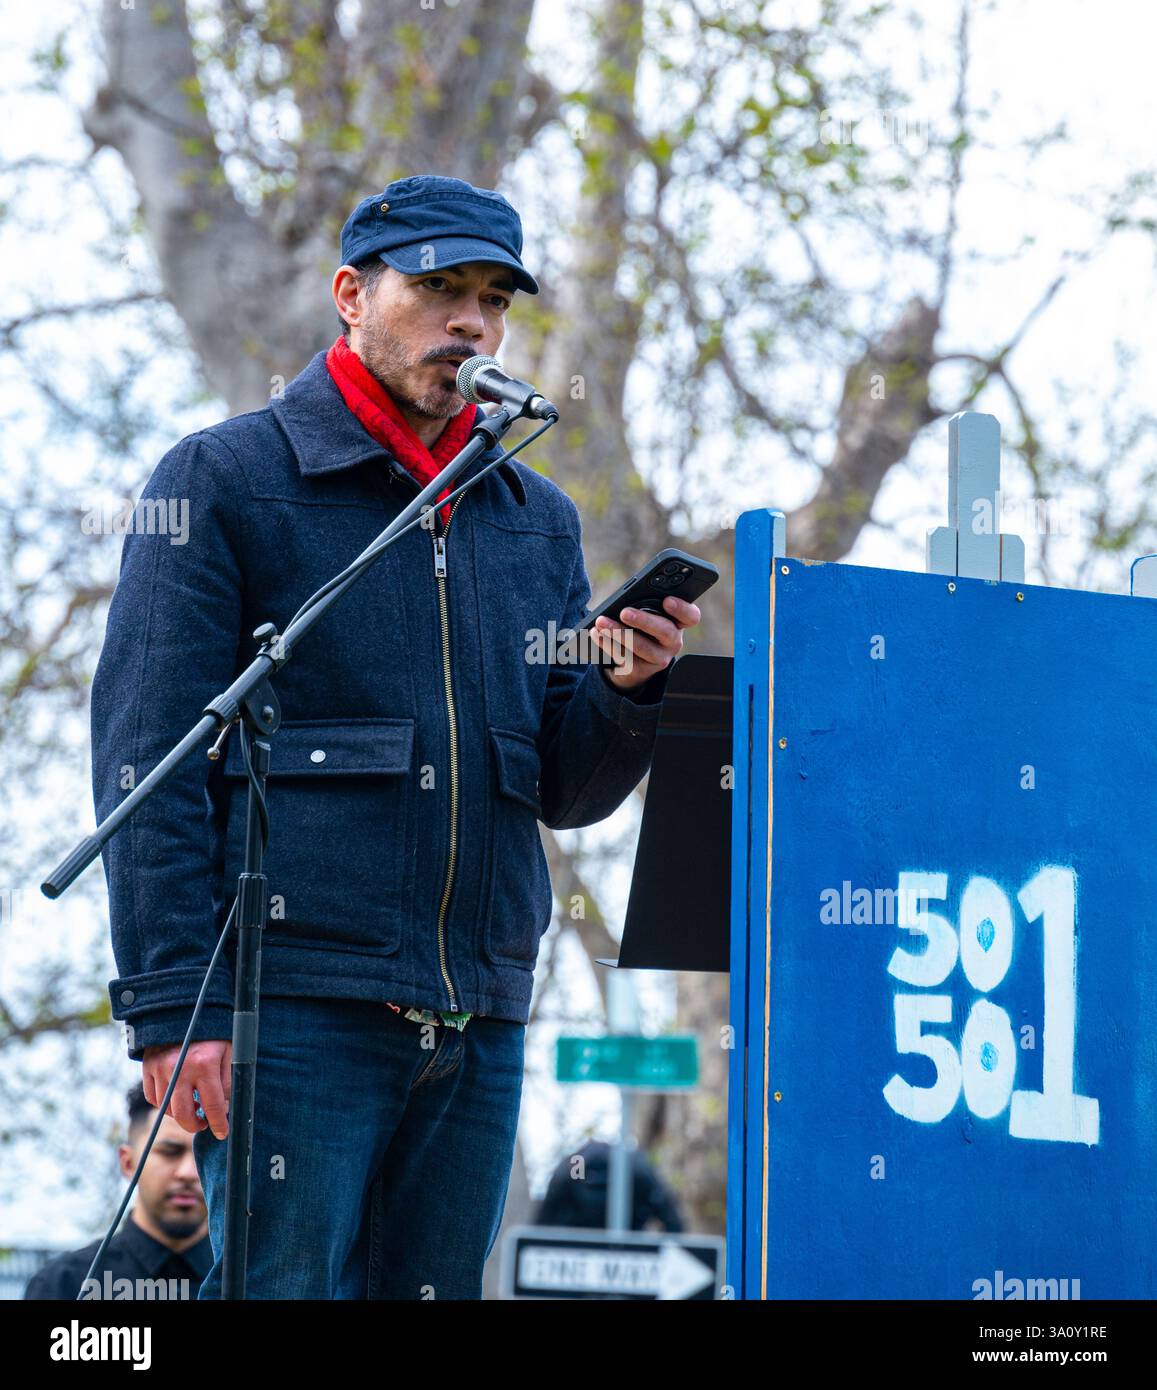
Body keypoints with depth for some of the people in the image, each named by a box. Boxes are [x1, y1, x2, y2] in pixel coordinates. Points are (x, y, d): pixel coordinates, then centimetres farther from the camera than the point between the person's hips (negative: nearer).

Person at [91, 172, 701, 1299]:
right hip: (293, 1002, -6)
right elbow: (147, 760, -4)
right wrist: (170, 1005, -13)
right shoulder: (224, 479, 2)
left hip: (477, 1028, 6)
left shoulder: (536, 519, 19)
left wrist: (627, 693, -5)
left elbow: (567, 793, 17)